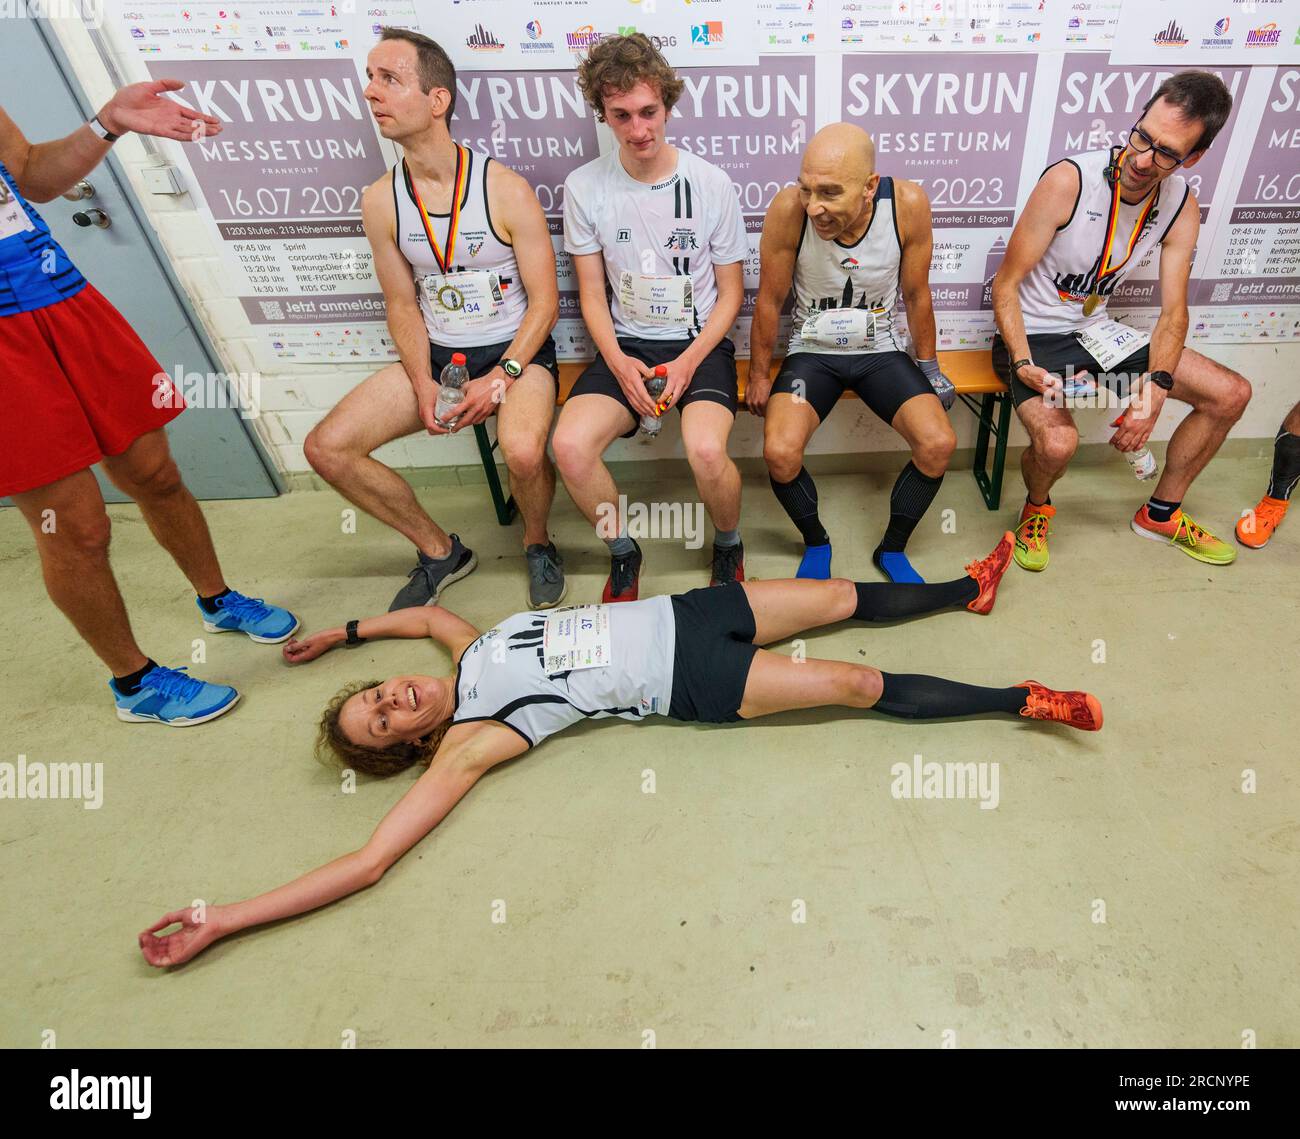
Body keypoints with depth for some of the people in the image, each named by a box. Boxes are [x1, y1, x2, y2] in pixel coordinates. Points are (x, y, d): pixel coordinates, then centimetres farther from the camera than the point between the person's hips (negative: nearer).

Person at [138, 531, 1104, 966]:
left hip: (682, 617, 5)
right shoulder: (466, 745, -12)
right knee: (860, 686, -8)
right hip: (688, 688, -5)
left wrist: (346, 630, 20)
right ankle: (1023, 701, 9)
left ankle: (968, 589, 35)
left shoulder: (469, 654, 4)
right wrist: (220, 922, -11)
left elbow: (430, 612, 26)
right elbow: (372, 860, -15)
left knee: (847, 600, 11)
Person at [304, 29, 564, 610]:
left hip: (515, 349, -4)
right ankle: (441, 550, 9)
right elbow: (402, 306, 6)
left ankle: (537, 543, 0)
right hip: (435, 354, 5)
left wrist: (501, 376, -21)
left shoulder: (506, 189, -12)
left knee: (522, 449, -37)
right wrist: (423, 386, -9)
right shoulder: (380, 201, 1)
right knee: (325, 448, -8)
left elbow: (544, 301, -9)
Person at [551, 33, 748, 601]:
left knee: (706, 450, -32)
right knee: (570, 446, -26)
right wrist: (619, 362, -13)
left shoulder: (710, 184, -4)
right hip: (625, 345, 2)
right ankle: (621, 550, 3)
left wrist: (690, 361, -14)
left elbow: (730, 293, 2)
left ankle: (729, 545, 3)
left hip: (701, 341, -1)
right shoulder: (584, 187, 0)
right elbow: (593, 294, 5)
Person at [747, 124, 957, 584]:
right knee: (780, 452, -27)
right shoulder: (789, 208, -22)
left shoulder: (907, 204, -18)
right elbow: (770, 301, -8)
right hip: (812, 351, -1)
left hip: (882, 349, 2)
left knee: (939, 444, -19)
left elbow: (916, 295, -2)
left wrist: (928, 368, 8)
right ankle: (816, 543, 5)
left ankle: (892, 549, 8)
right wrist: (759, 376, 1)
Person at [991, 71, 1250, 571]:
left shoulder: (1181, 205, -2)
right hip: (1033, 335, -6)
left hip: (1096, 330, 7)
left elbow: (1173, 312, -2)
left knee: (1231, 394, 3)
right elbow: (1006, 284, -17)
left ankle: (1161, 514, 22)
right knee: (1057, 442, -35)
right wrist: (1023, 365, -29)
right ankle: (1037, 508, 4)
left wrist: (1155, 391, -18)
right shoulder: (1069, 180, -20)